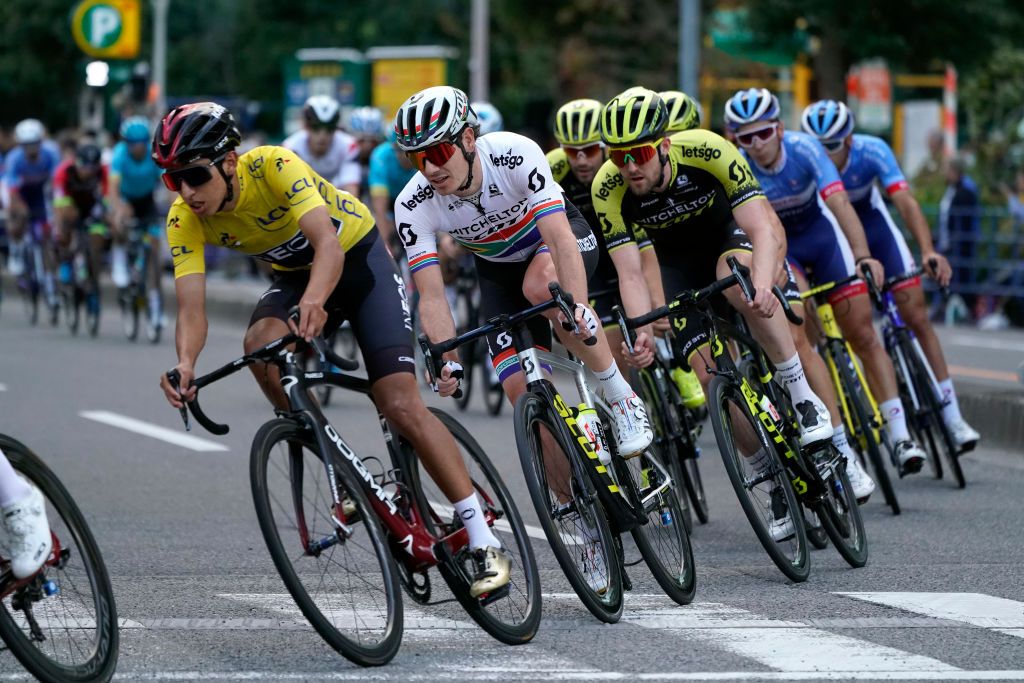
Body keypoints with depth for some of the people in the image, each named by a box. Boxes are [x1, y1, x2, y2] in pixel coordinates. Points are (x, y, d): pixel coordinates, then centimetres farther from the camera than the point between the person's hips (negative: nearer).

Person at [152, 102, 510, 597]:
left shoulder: (274, 166, -33)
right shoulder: (184, 219, -19)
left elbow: (328, 243, -44)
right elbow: (192, 308, -26)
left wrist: (314, 301, -64)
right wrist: (186, 363, -48)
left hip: (358, 258, -4)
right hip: (294, 275, 4)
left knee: (400, 404, -16)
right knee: (261, 343, -31)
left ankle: (484, 544, -9)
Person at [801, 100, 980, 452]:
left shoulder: (872, 151, -30)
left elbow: (905, 201, -38)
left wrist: (928, 250, -52)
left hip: (870, 222, 0)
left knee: (917, 316, -5)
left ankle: (952, 416, 0)